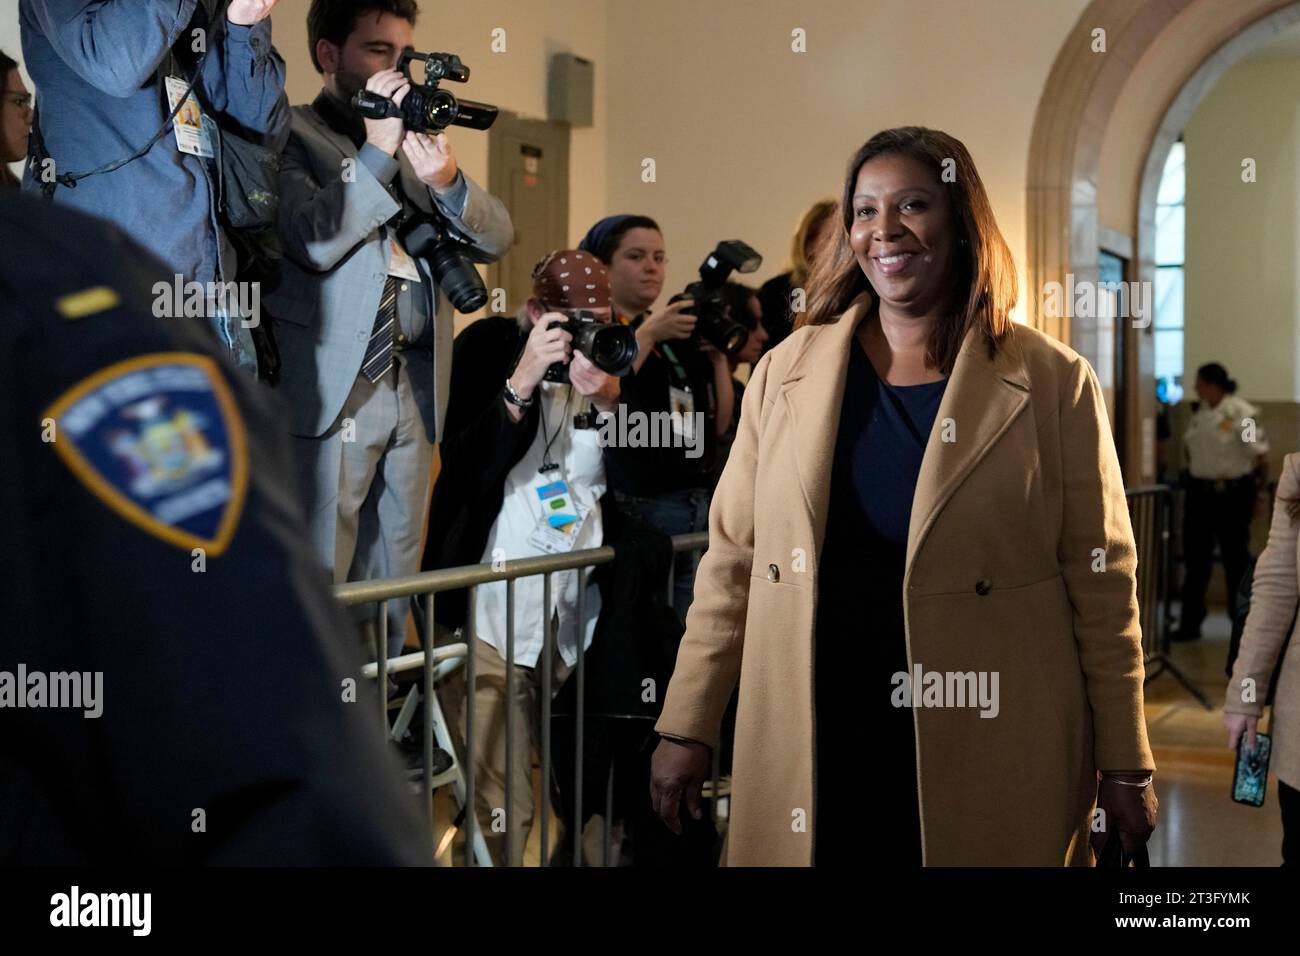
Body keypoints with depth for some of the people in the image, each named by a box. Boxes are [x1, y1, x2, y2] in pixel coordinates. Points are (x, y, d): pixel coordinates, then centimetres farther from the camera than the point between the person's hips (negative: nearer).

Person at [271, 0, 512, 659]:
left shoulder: (415, 137, 18)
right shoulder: (291, 133, -1)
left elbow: (496, 238, 11)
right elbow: (314, 241, -16)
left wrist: (447, 179, -8)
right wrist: (379, 149, -14)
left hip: (413, 390, 7)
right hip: (332, 394, -6)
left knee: (392, 590, 11)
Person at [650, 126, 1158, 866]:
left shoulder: (1053, 382, -4)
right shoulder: (787, 371, 4)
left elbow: (1102, 587, -2)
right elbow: (733, 563, 6)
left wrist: (1127, 768, -1)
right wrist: (687, 728, 5)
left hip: (986, 768, -2)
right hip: (807, 764, 2)